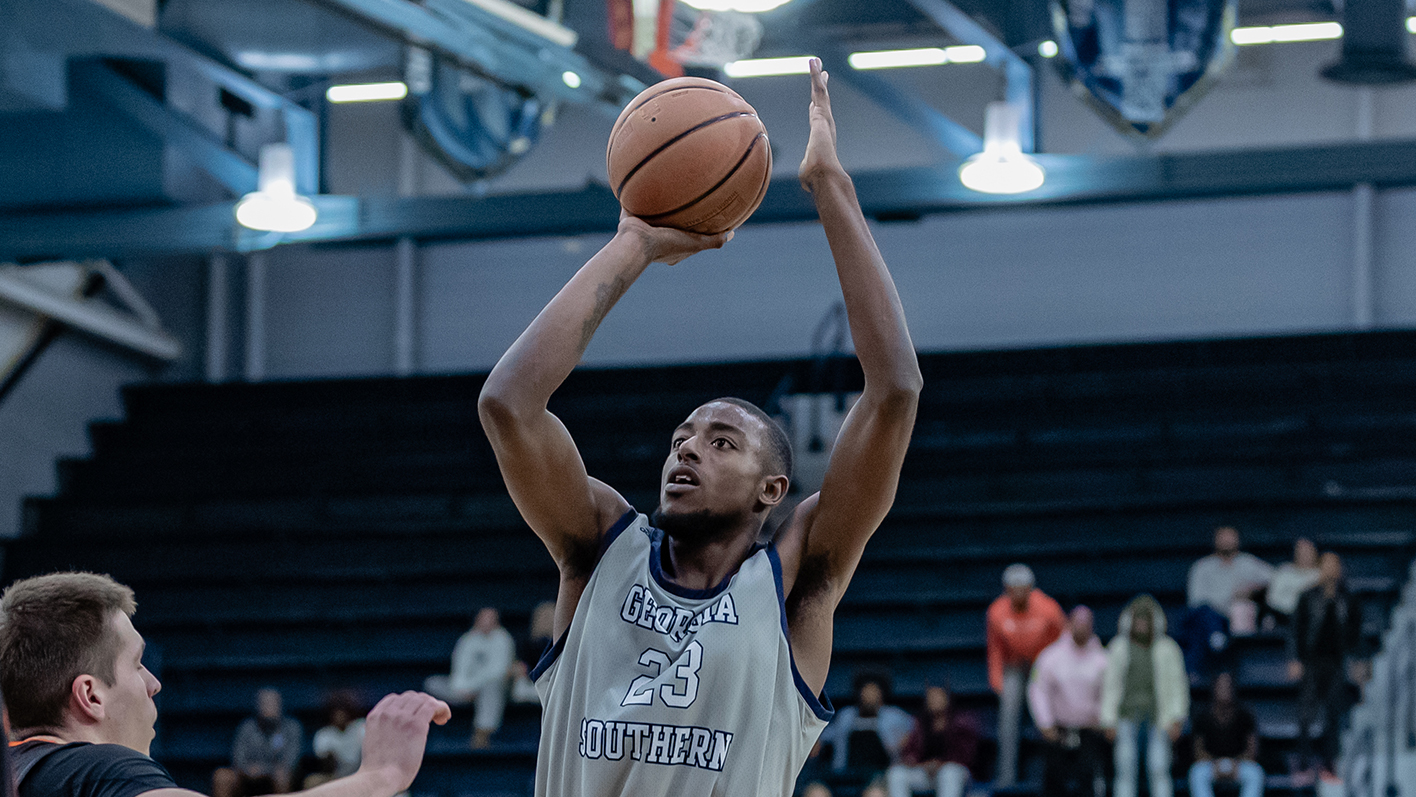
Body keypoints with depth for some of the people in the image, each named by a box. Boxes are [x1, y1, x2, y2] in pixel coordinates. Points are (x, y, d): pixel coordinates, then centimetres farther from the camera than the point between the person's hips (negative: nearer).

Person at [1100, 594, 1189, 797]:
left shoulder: (1168, 649, 8)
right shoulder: (1118, 649, 10)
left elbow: (1177, 684, 7)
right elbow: (1110, 685, 11)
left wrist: (1176, 719, -3)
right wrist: (1109, 721, 4)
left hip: (1157, 716, -1)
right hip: (1128, 715, 1)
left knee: (1159, 770, -6)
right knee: (1126, 771, -3)